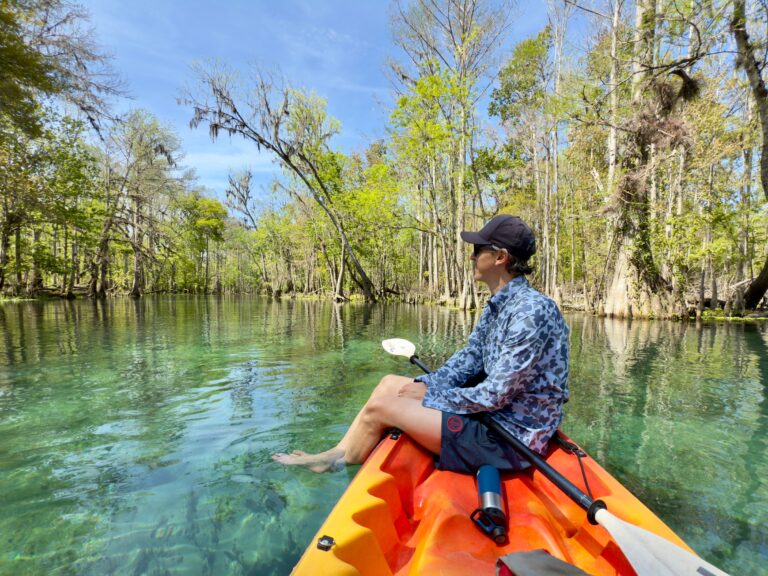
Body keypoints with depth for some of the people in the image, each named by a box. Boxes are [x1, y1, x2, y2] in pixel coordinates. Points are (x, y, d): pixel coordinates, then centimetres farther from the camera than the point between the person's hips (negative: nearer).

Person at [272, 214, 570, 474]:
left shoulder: (531, 310, -23)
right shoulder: (496, 305, 6)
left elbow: (496, 394, -24)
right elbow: (468, 358, 8)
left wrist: (428, 397, -14)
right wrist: (425, 385, -6)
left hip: (511, 437, -9)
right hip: (494, 414, 9)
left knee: (380, 406, -10)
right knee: (390, 383, 7)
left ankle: (339, 463, 19)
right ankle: (338, 454, 18)